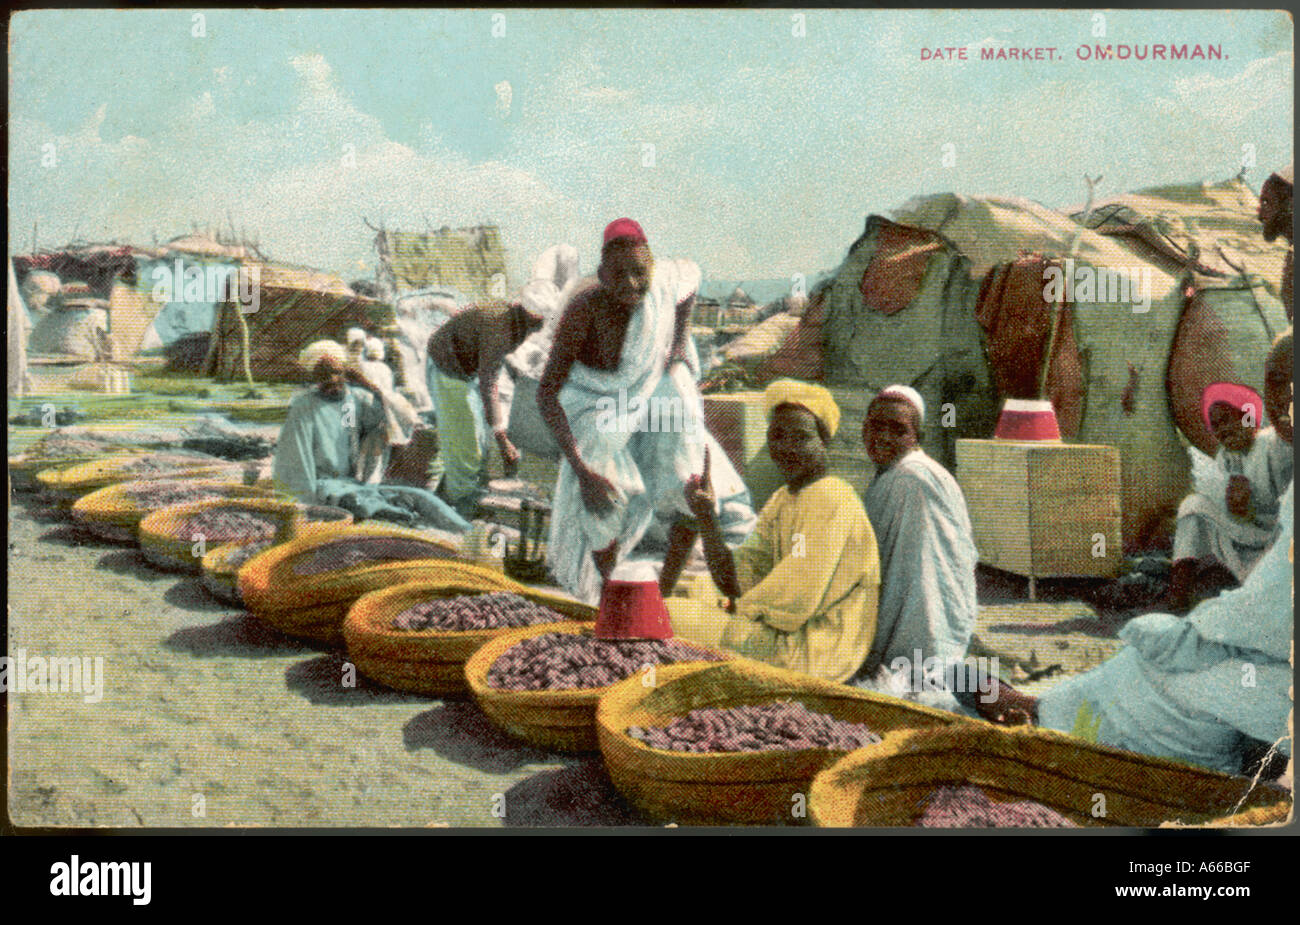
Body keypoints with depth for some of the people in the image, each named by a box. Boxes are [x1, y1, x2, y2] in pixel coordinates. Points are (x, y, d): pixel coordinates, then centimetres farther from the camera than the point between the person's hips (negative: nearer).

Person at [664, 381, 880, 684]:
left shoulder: (831, 501, -15)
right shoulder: (781, 501, 14)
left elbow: (796, 600, -21)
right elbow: (734, 581, 5)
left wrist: (739, 609, -9)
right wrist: (706, 517, -6)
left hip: (815, 653, -10)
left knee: (672, 616, -16)